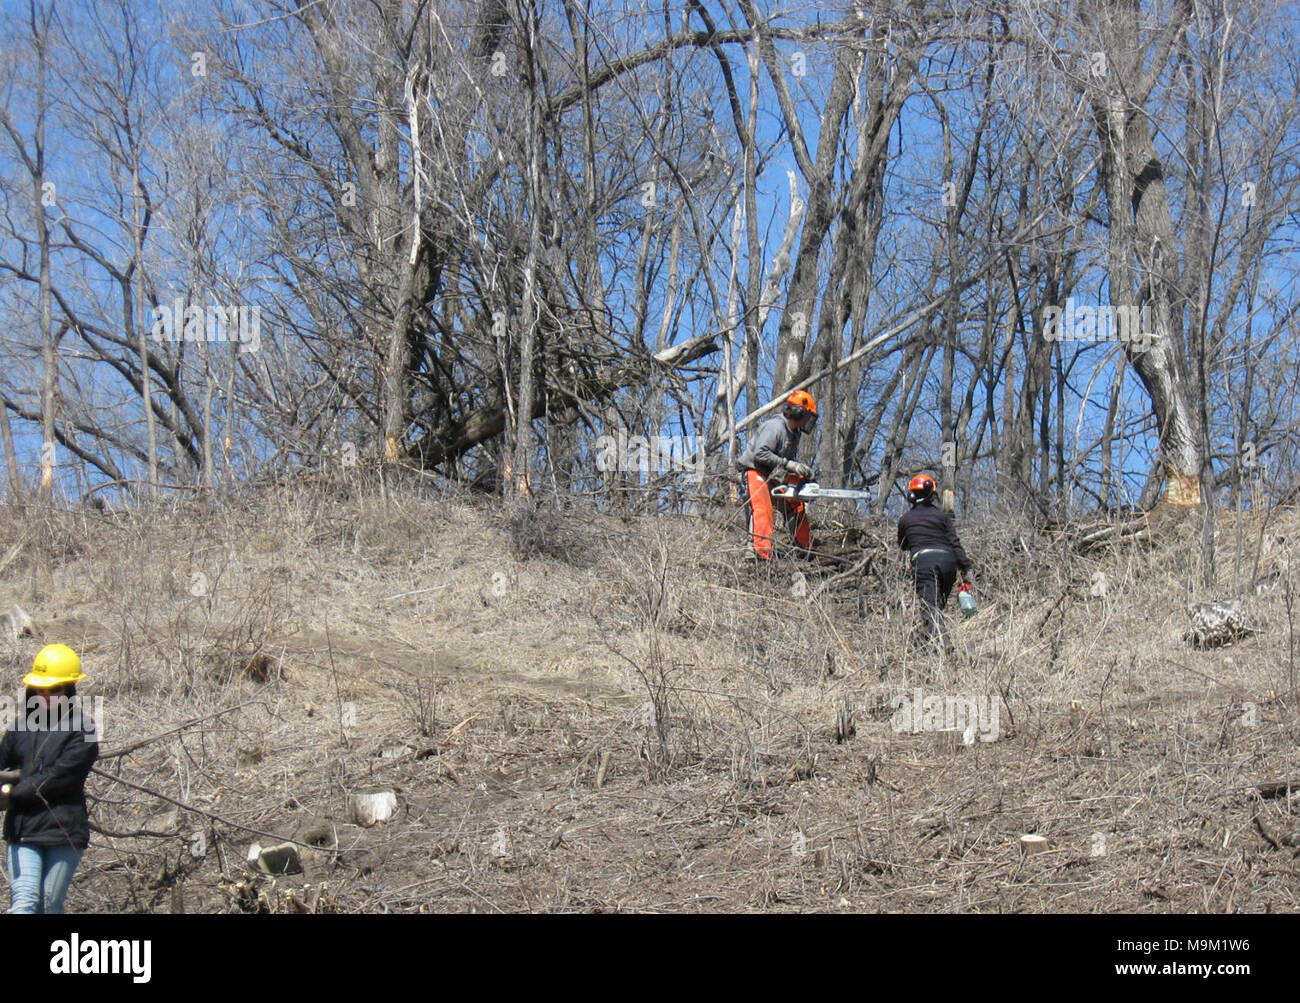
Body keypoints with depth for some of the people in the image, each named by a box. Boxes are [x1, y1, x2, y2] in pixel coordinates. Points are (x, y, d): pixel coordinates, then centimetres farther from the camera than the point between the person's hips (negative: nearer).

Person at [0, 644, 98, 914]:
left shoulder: (82, 730, -4)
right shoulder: (22, 727, 14)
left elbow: (58, 778, -12)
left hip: (64, 830, -4)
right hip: (22, 830, 4)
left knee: (50, 907, 1)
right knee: (23, 902, -10)